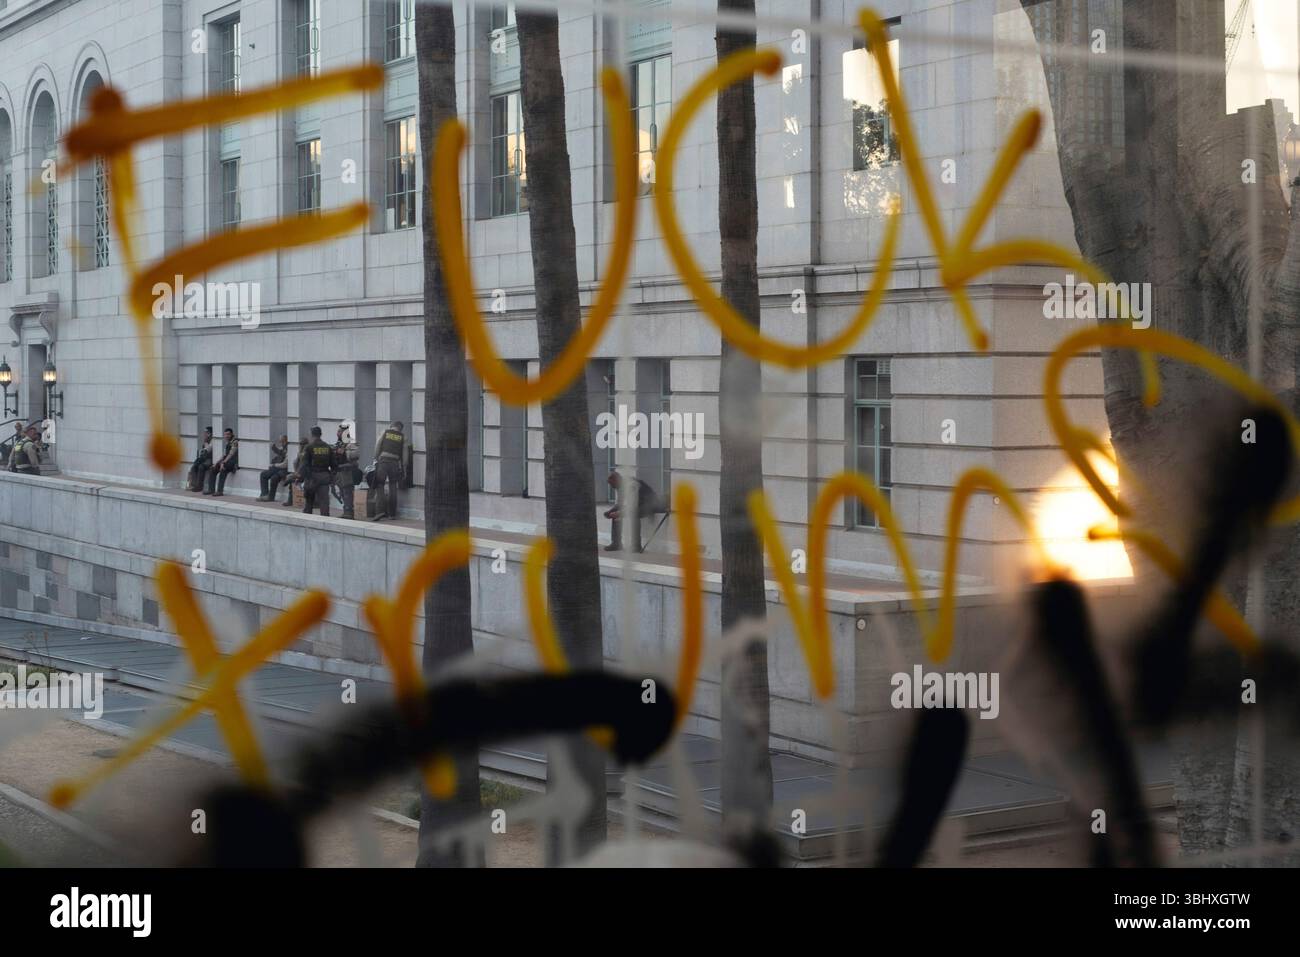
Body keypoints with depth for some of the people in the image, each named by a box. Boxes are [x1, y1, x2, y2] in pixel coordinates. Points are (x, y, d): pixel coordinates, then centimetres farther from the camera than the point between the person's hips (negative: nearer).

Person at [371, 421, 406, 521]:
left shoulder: (385, 432, 7)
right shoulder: (403, 437, 9)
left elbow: (377, 447, 4)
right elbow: (404, 454, 7)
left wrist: (376, 459, 13)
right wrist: (402, 466, 16)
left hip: (383, 461, -1)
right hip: (395, 463, 1)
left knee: (381, 487, 3)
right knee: (393, 488, 9)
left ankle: (381, 510, -11)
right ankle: (392, 514, 10)